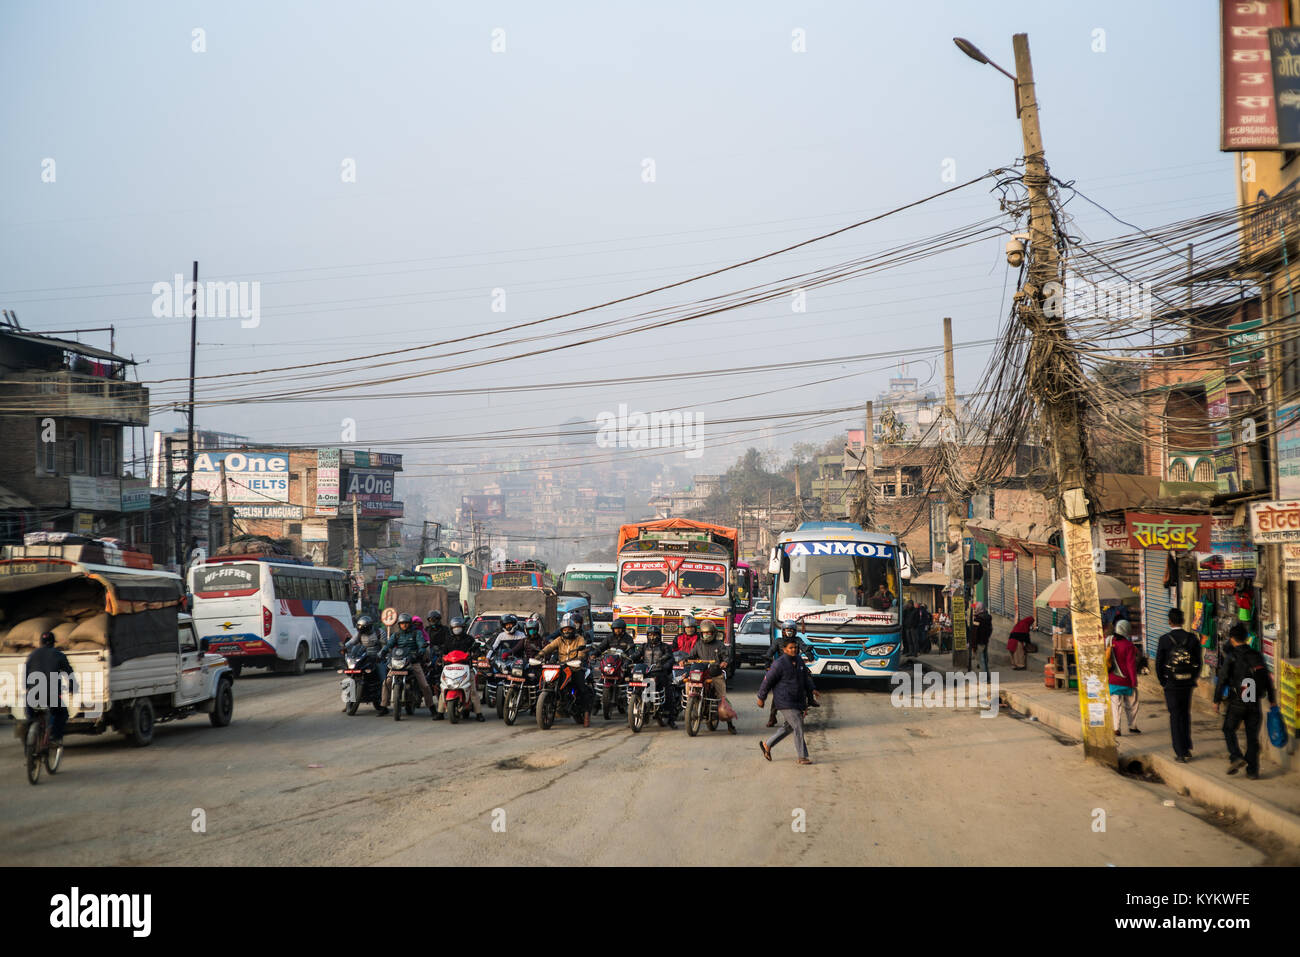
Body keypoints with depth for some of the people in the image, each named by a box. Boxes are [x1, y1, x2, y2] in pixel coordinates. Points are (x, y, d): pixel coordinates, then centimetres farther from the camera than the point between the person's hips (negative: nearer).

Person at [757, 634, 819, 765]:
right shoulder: (779, 664, -14)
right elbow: (767, 680, -8)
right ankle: (803, 757, -5)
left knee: (788, 727, 16)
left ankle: (767, 745, 30)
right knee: (798, 727, -11)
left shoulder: (799, 661, 9)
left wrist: (812, 690, 1)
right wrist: (761, 698, -2)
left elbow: (806, 678, 18)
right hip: (785, 702, -8)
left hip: (798, 701, 8)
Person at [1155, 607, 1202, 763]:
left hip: (1171, 685, -3)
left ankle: (1181, 752, 3)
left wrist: (1163, 682, 6)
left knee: (1175, 717, 5)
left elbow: (1159, 664, -8)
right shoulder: (1192, 639, -4)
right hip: (1188, 684, 3)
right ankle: (1187, 748, 25)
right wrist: (1193, 680, 13)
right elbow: (1198, 662, 1)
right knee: (1185, 715, 20)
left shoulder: (1164, 639, -12)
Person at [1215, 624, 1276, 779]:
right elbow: (1267, 680, 9)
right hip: (1255, 703, 4)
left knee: (1229, 729, 15)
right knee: (1252, 736, 8)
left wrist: (1217, 700, 0)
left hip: (1237, 702, -4)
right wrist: (1272, 700, 18)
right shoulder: (1257, 656, 6)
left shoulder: (1231, 657, -6)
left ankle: (1236, 757, -4)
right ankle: (1252, 771, 7)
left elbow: (1222, 679, -7)